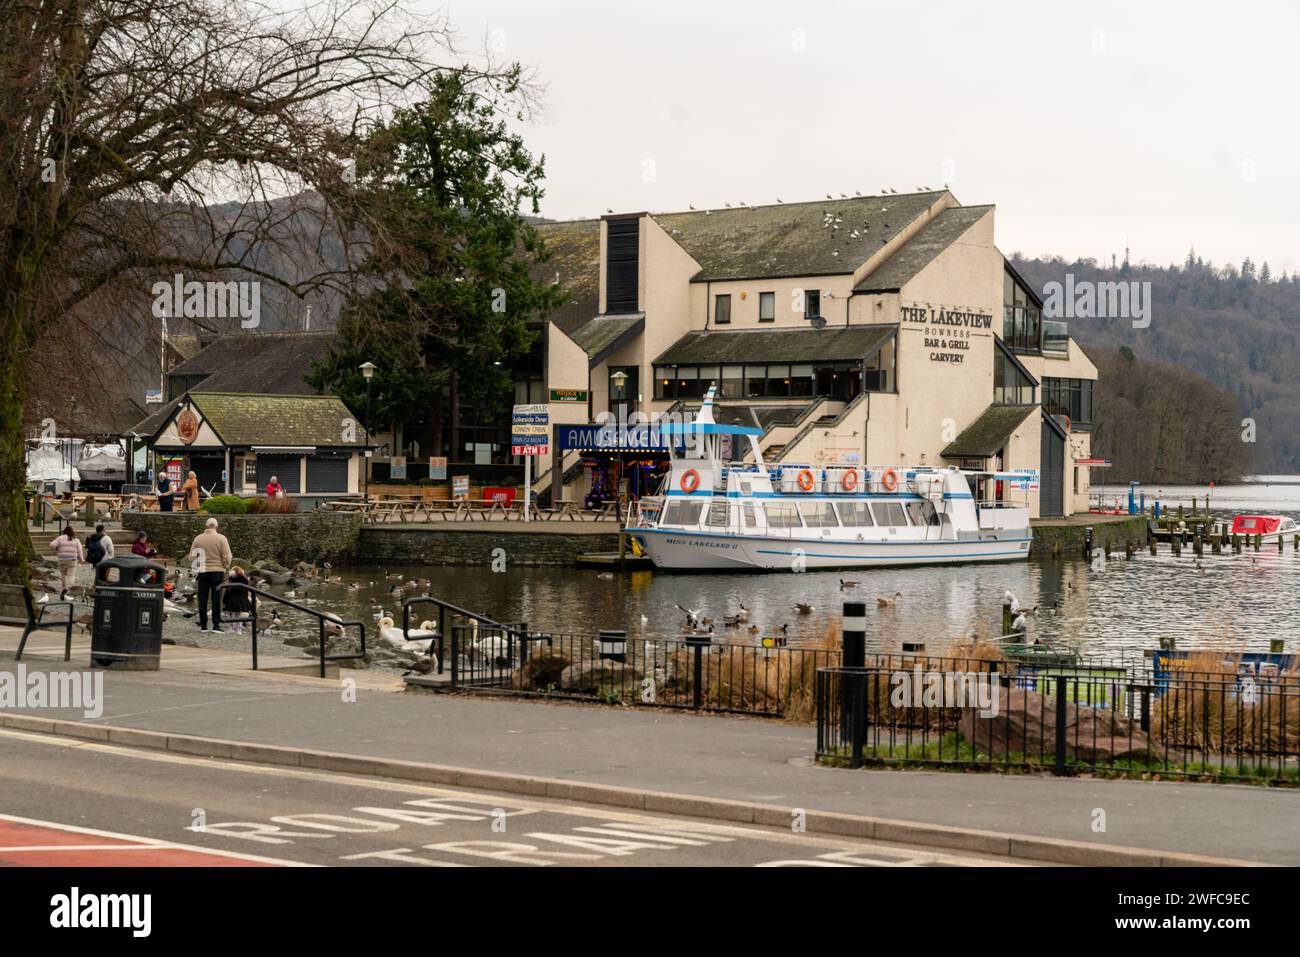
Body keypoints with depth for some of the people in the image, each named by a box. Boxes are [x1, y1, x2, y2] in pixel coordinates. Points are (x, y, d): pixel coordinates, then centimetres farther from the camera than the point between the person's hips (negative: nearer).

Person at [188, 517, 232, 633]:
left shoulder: (198, 538, 1)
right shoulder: (221, 538, -8)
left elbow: (191, 557, 2)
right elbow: (227, 557, -10)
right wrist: (225, 567, 8)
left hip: (202, 572, 2)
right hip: (217, 571, -2)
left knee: (203, 599, 8)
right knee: (216, 599, 2)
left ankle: (203, 625, 8)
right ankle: (216, 625, -1)